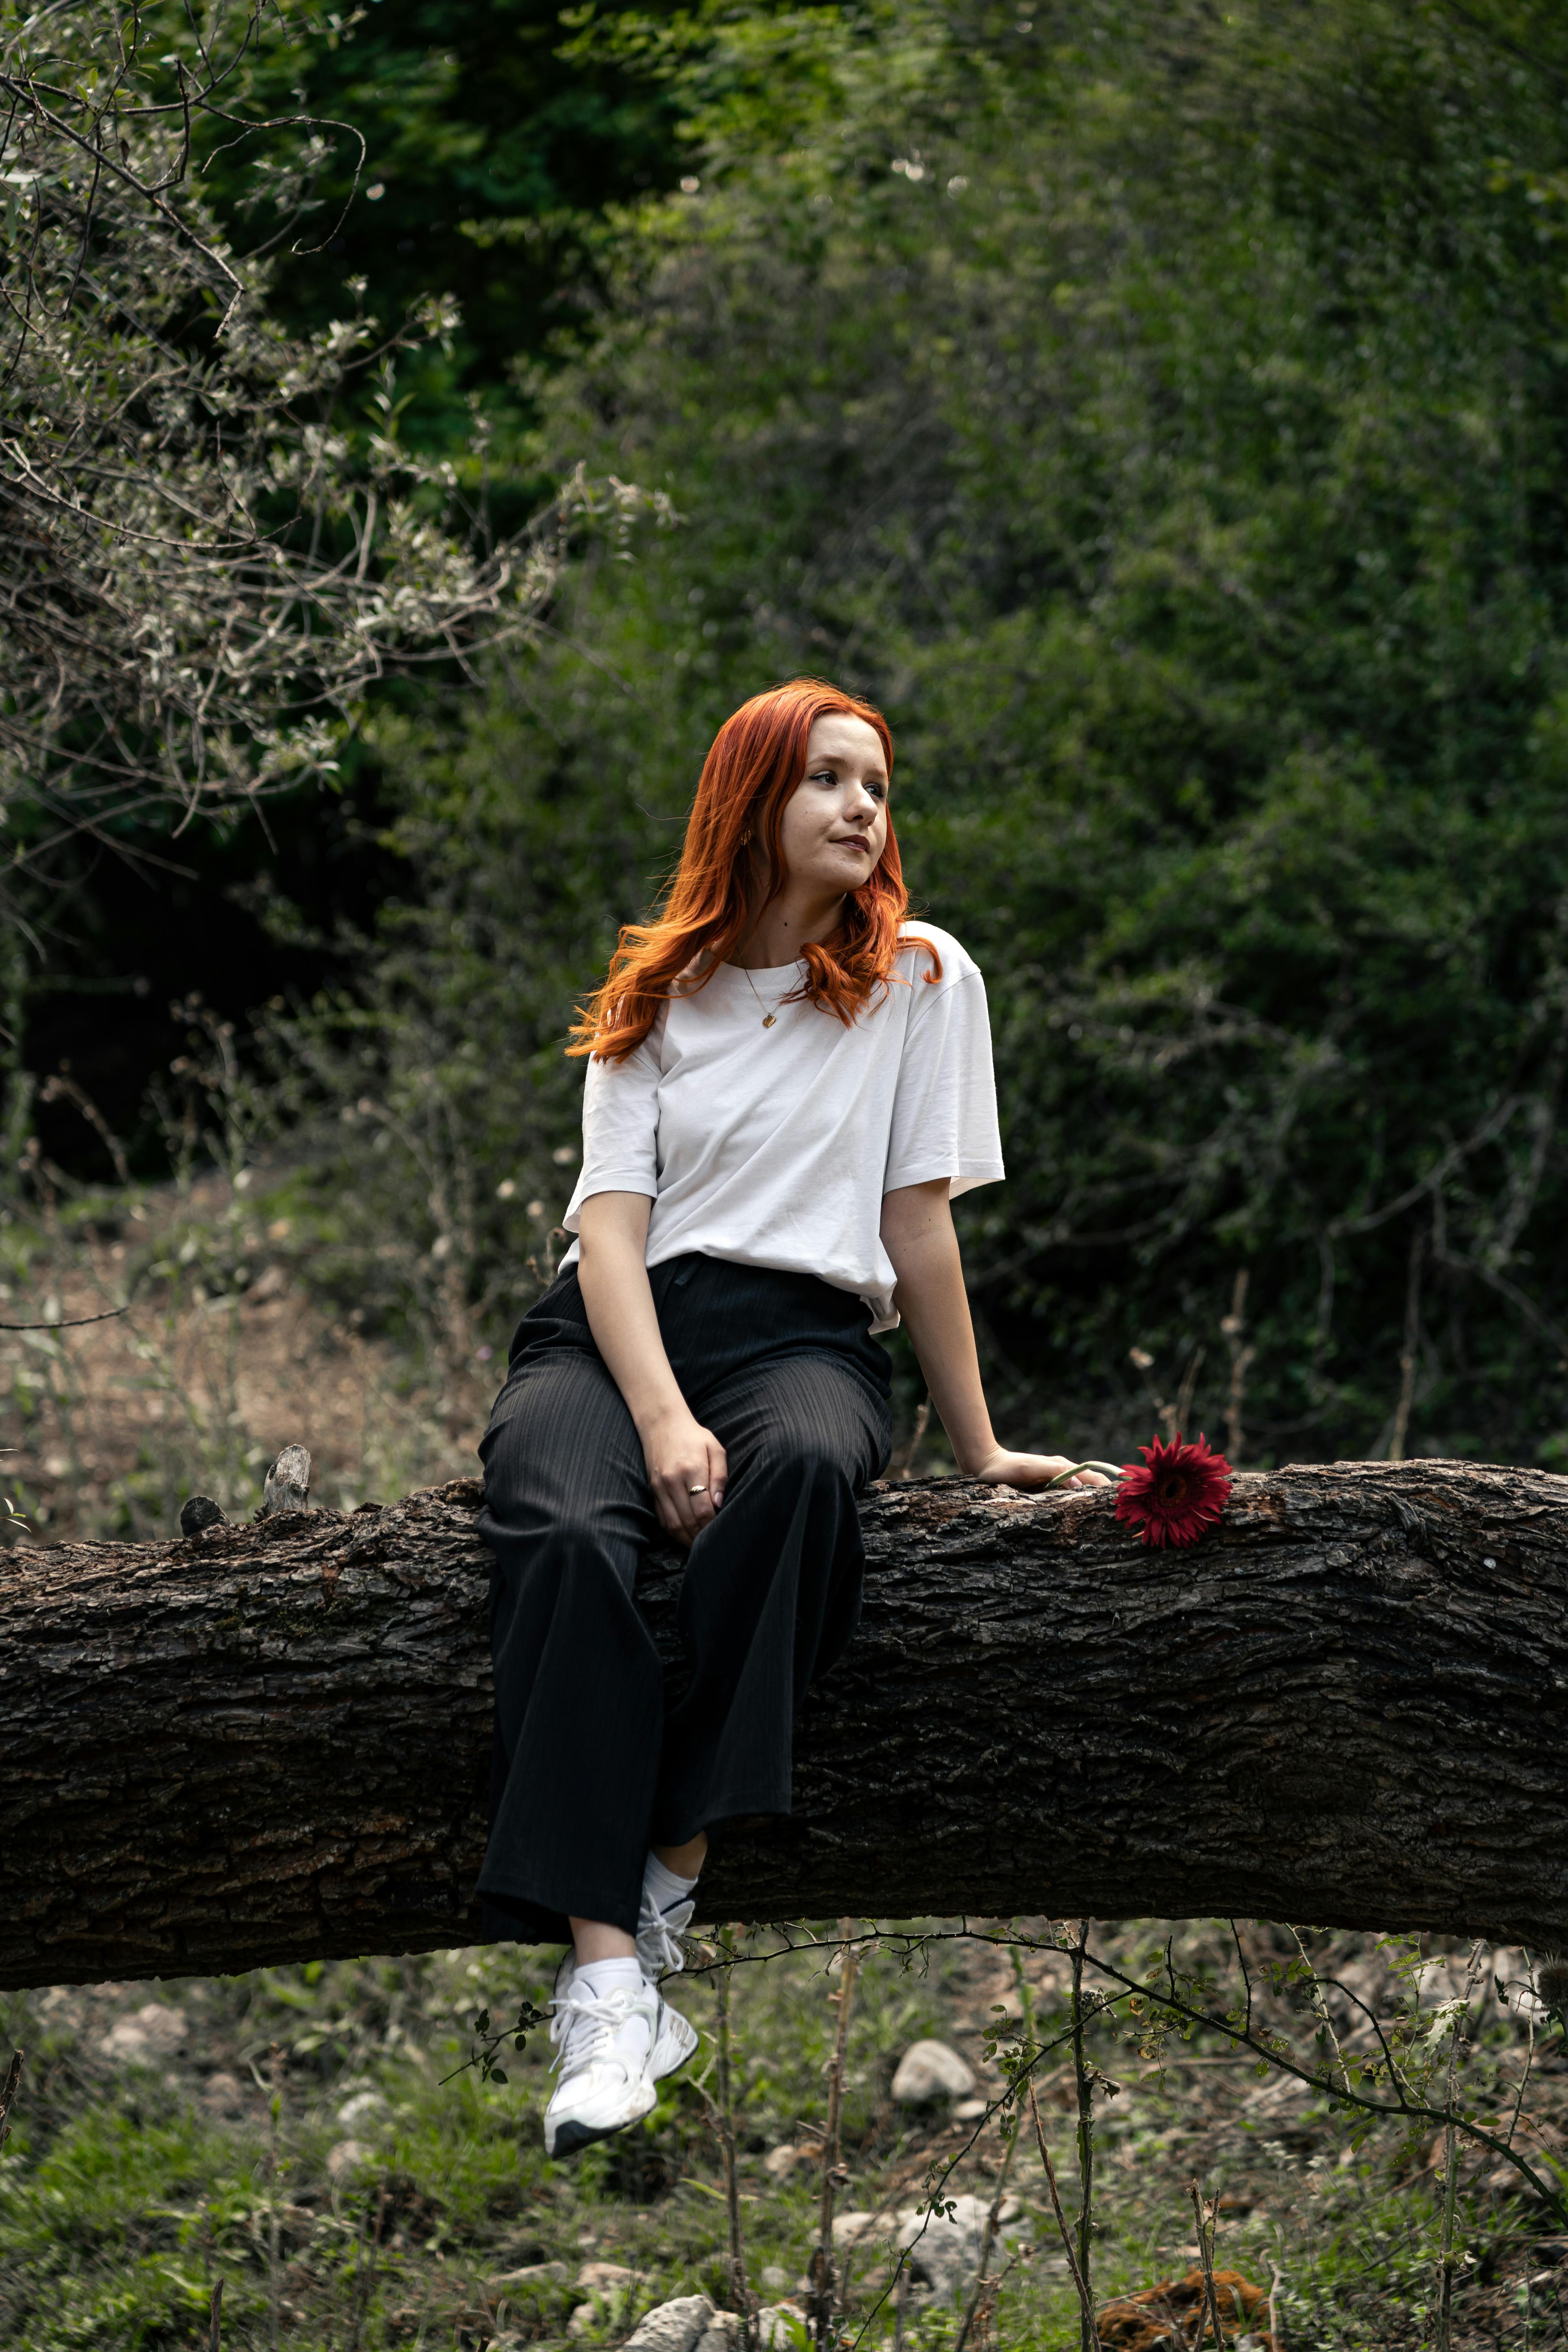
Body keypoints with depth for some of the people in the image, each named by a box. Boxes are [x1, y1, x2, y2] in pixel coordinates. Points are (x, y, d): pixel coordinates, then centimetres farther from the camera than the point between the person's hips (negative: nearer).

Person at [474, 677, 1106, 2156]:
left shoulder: (920, 976, 9)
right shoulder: (655, 998, 13)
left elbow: (919, 1225, 8)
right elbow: (612, 1224, 2)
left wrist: (979, 1452, 6)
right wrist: (663, 1418, -16)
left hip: (803, 1331, -1)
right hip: (616, 1327, 1)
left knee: (805, 1463, -40)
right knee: (566, 1534, -34)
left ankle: (670, 1883, -33)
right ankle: (607, 1988, -41)